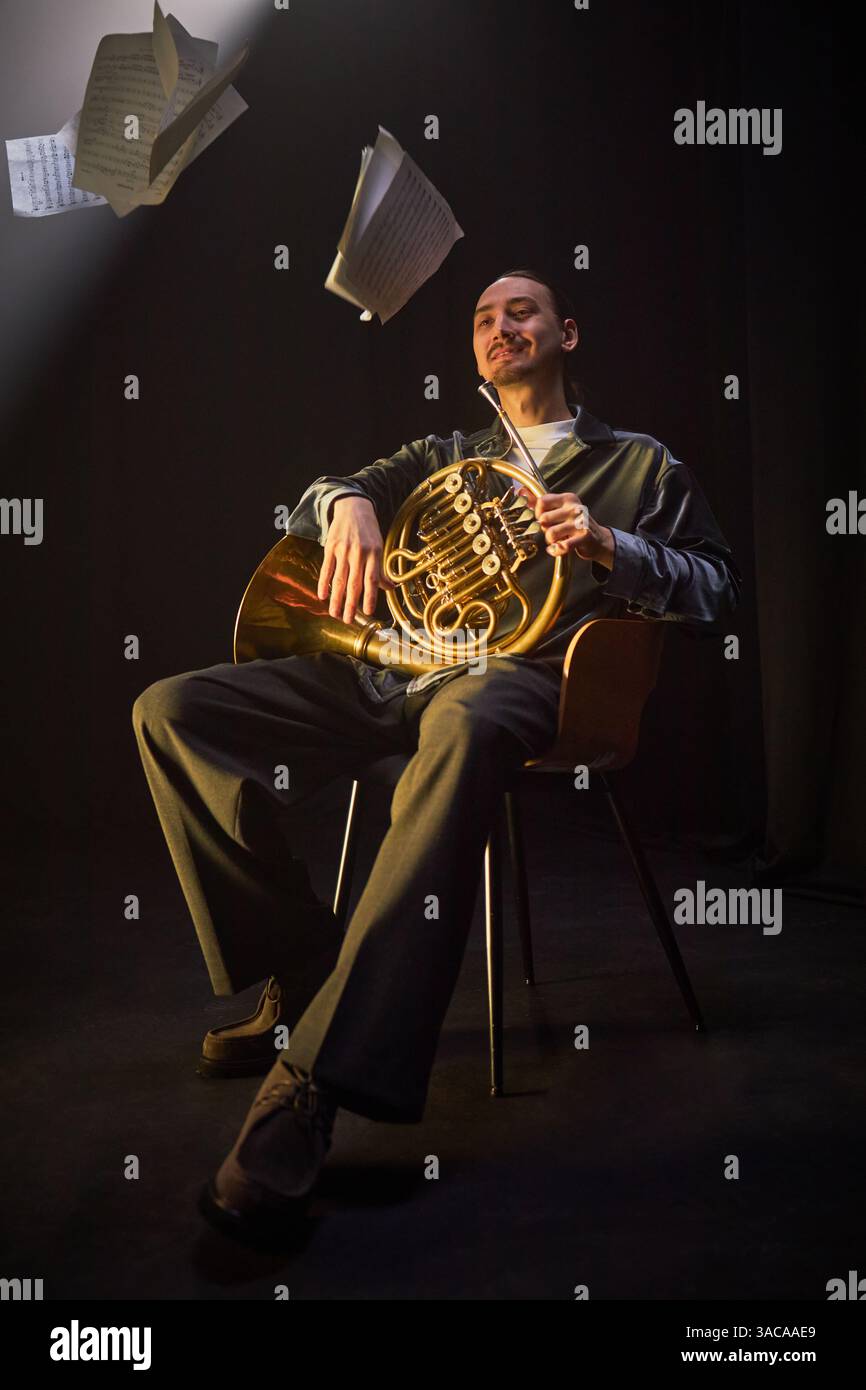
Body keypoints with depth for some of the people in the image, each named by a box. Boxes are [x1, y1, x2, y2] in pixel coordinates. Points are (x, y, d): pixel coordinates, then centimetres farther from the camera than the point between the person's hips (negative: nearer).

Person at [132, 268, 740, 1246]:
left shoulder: (638, 464, 22)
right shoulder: (444, 458, 31)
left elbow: (715, 591, 11)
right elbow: (316, 500, 18)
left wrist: (609, 547, -8)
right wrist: (348, 502, -8)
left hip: (513, 671, -5)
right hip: (385, 670, 5)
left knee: (463, 728, -44)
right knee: (169, 711, -14)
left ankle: (311, 1079, -45)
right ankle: (303, 978, -14)